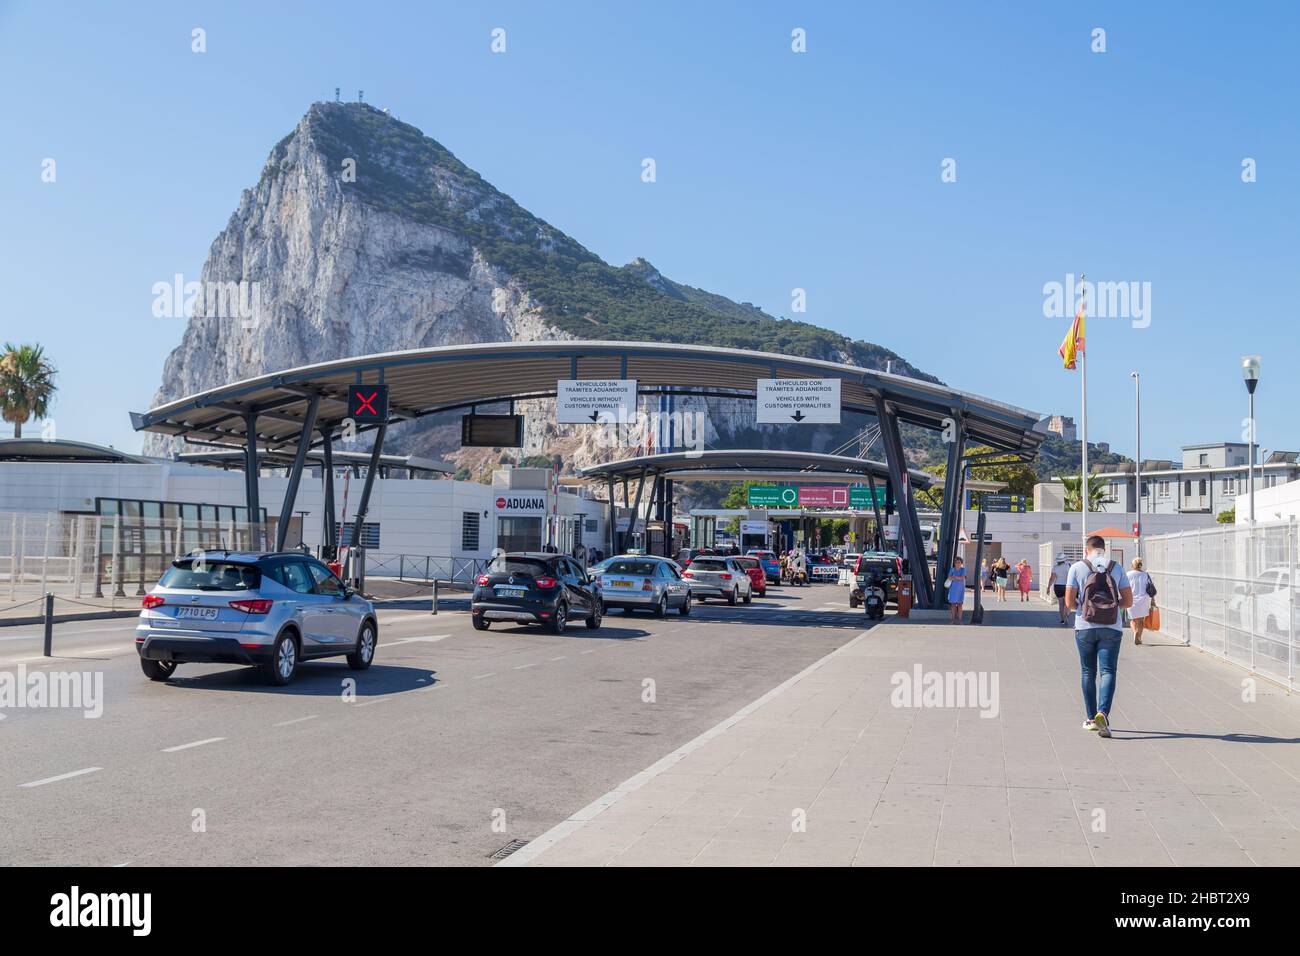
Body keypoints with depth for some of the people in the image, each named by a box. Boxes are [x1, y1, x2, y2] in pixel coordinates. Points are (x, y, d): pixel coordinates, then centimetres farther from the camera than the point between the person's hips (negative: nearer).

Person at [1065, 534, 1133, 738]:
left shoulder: (1077, 567, 0)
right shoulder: (1117, 568, 5)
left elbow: (1069, 602, -5)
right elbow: (1128, 601, 4)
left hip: (1085, 627, 0)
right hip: (1111, 629, 0)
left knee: (1088, 673, 11)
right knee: (1108, 671, -2)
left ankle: (1091, 718, 16)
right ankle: (1102, 713, -22)